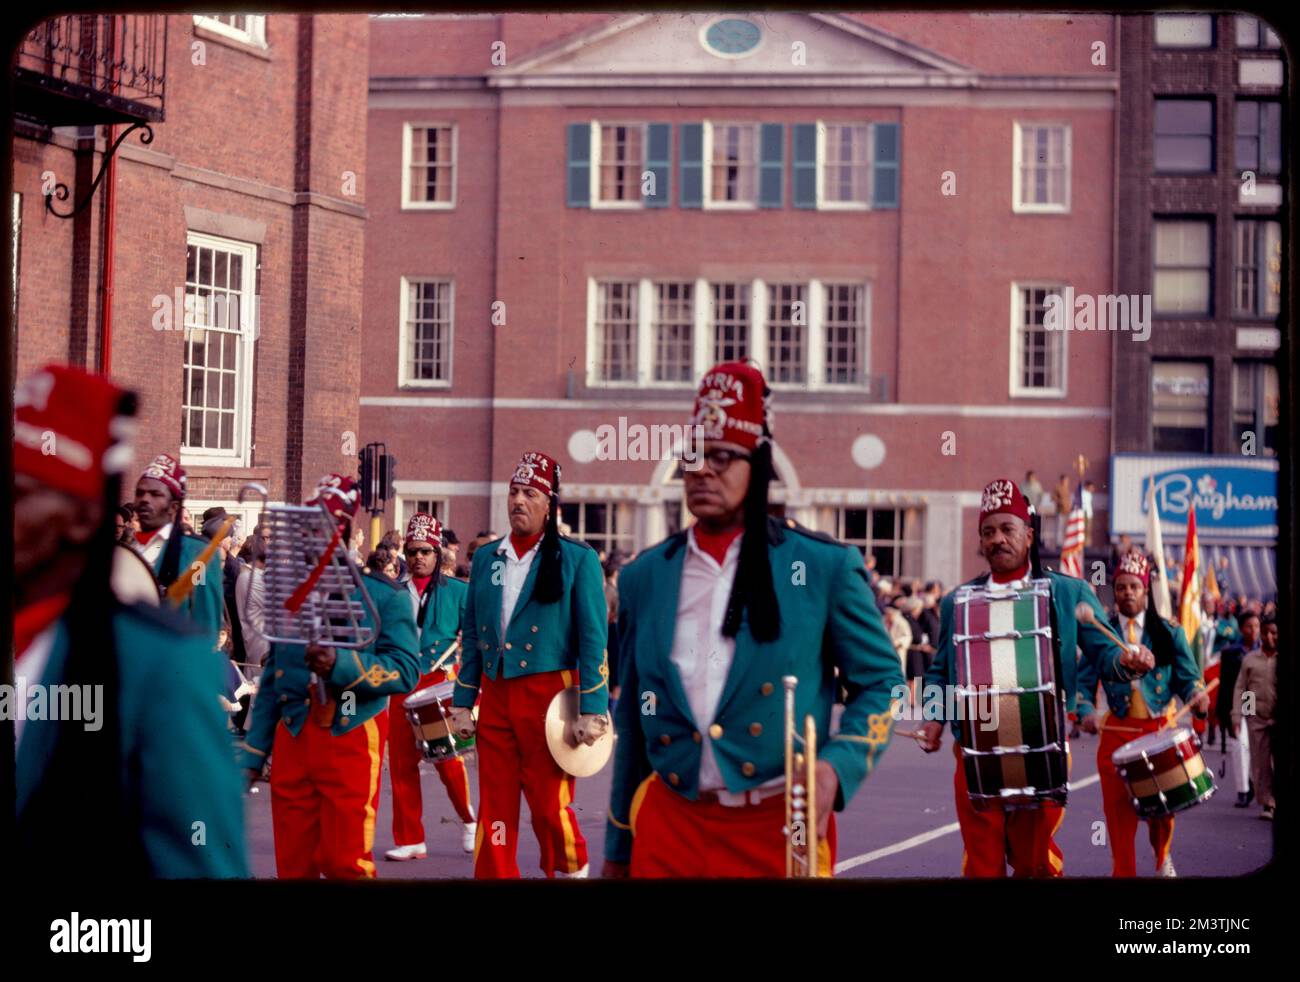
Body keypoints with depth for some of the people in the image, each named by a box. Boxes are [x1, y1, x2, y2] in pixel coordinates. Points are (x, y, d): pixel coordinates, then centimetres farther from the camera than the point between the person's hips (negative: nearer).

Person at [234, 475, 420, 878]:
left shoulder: (383, 594, -1)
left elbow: (406, 670, -11)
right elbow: (271, 678, 17)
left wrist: (342, 664, -25)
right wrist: (252, 753, 13)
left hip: (351, 740, -4)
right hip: (291, 740, 4)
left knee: (346, 863, -5)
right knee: (293, 864, 6)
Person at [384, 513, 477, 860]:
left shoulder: (457, 592, 3)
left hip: (442, 683, -3)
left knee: (447, 758, -4)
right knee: (402, 762, 3)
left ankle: (468, 820, 22)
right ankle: (410, 840, 11)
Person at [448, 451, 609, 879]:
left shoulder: (577, 559, -2)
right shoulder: (486, 558, 11)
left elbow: (593, 640, -5)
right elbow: (472, 636, 14)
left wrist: (592, 711, -11)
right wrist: (463, 702, 10)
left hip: (550, 697, -4)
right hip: (495, 696, 4)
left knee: (550, 804, -1)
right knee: (495, 808, 5)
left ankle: (570, 870, 19)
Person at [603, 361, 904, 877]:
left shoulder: (826, 566, -3)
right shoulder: (643, 577, 6)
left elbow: (882, 683, 3)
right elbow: (633, 722, 11)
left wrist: (836, 768, -15)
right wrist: (617, 852, 14)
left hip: (783, 831, -2)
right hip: (668, 828, 3)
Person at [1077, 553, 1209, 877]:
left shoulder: (1169, 632, 3)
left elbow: (1189, 677, 1)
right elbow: (1084, 681, 1)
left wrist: (1197, 695, -21)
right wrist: (1086, 712, -18)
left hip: (1161, 728, 0)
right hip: (1117, 731, 0)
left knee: (1161, 805, 2)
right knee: (1119, 809, -1)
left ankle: (1163, 857, 34)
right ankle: (1123, 871, 12)